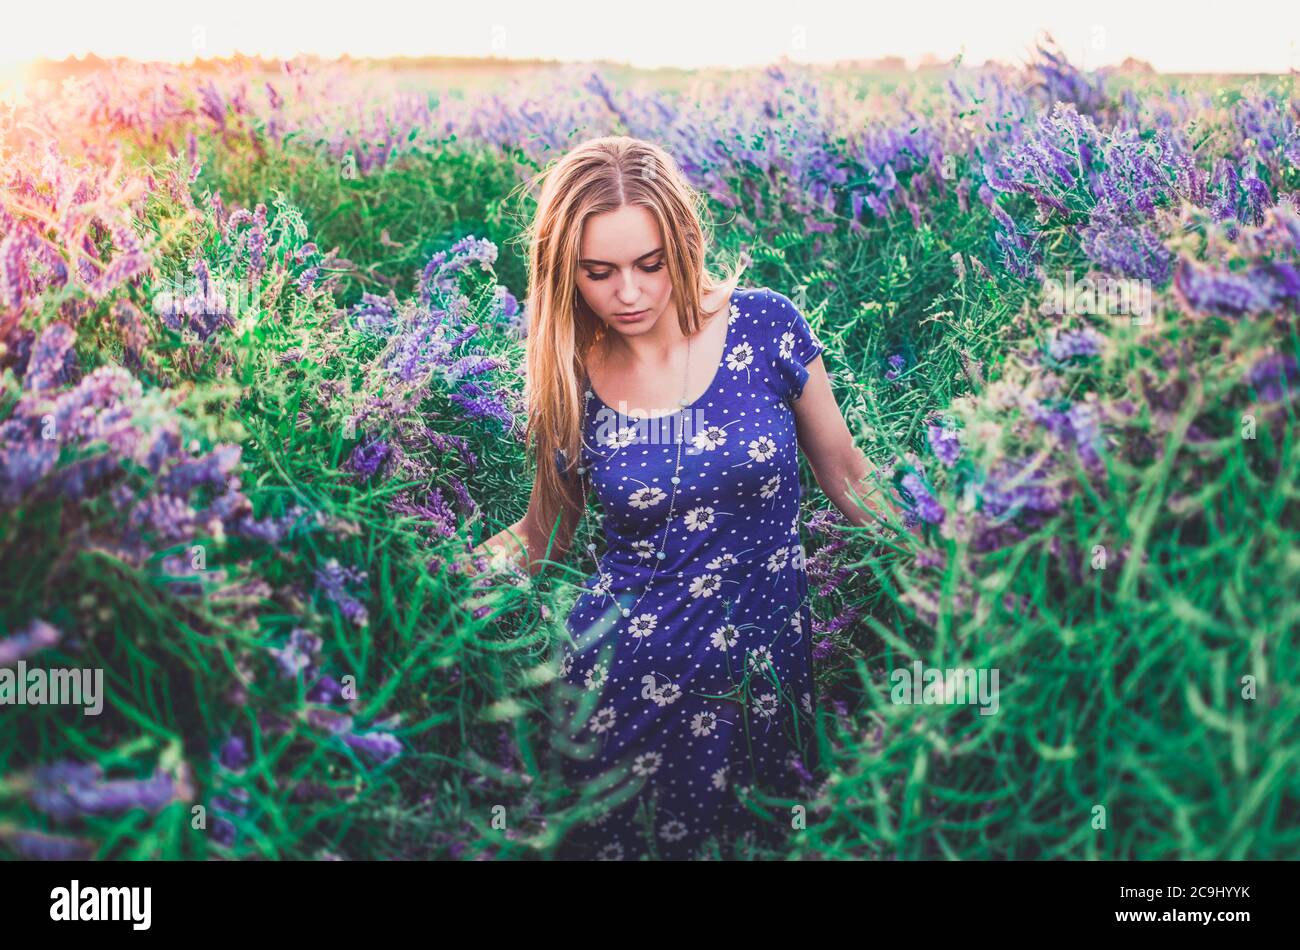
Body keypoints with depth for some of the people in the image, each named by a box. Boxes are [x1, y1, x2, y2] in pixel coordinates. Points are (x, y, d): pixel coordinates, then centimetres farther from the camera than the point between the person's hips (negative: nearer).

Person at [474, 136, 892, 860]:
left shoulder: (764, 326, -9)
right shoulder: (569, 383, -6)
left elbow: (842, 470, 4)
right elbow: (543, 537, 6)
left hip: (767, 666, 0)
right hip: (626, 678, 0)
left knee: (756, 838, 13)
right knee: (620, 841, 10)